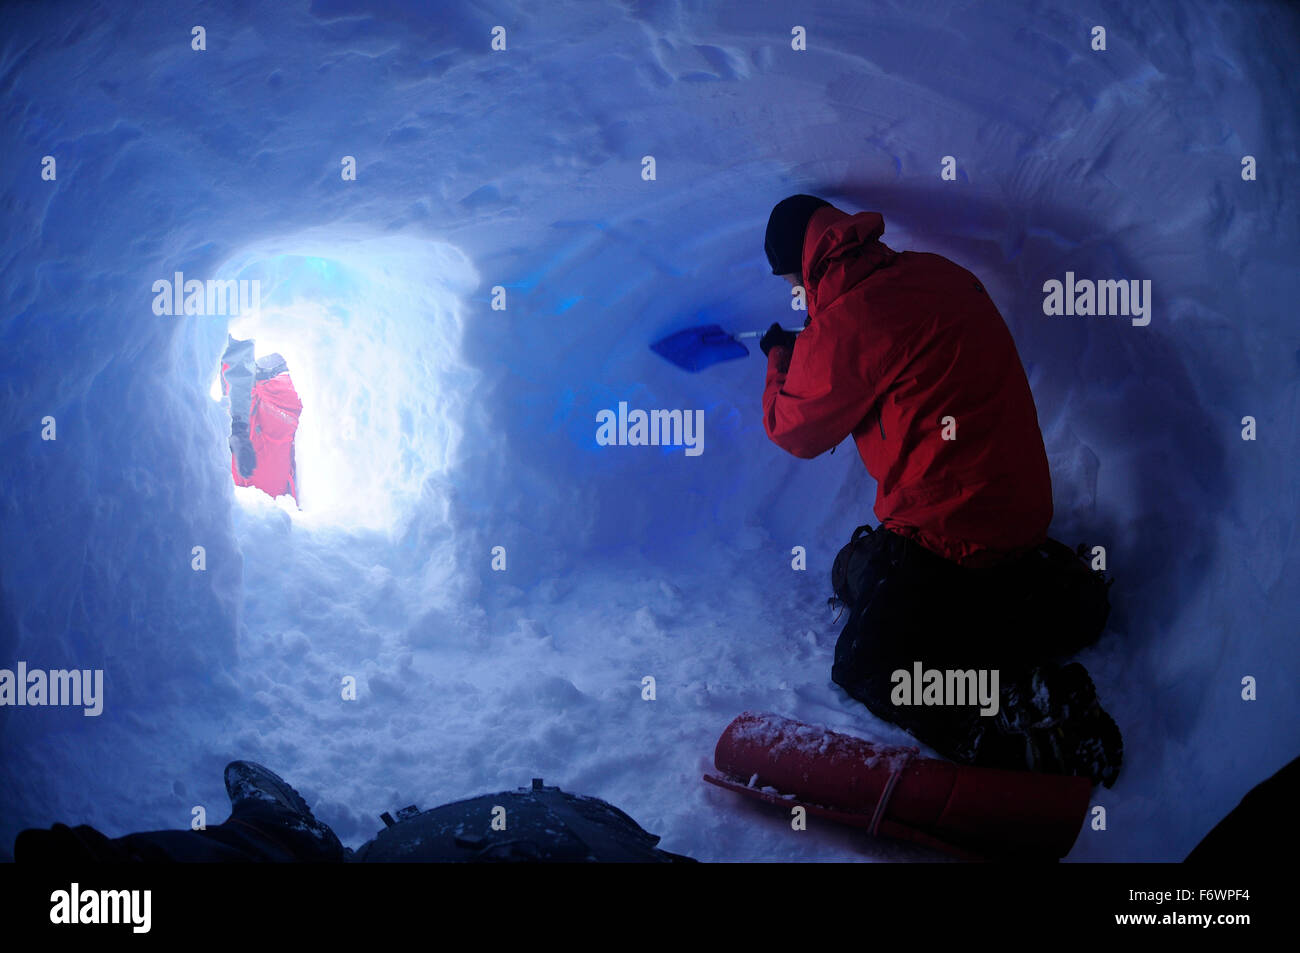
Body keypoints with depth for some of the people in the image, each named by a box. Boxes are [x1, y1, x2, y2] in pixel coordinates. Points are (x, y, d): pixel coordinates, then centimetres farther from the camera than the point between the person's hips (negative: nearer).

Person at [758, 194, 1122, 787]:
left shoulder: (848, 320, -20)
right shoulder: (932, 272, 4)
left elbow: (795, 431, -3)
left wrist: (781, 358, 15)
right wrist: (808, 352, 28)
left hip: (949, 529, -8)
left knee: (862, 670, 4)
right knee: (853, 576, 27)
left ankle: (1028, 732, -16)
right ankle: (1049, 587, 17)